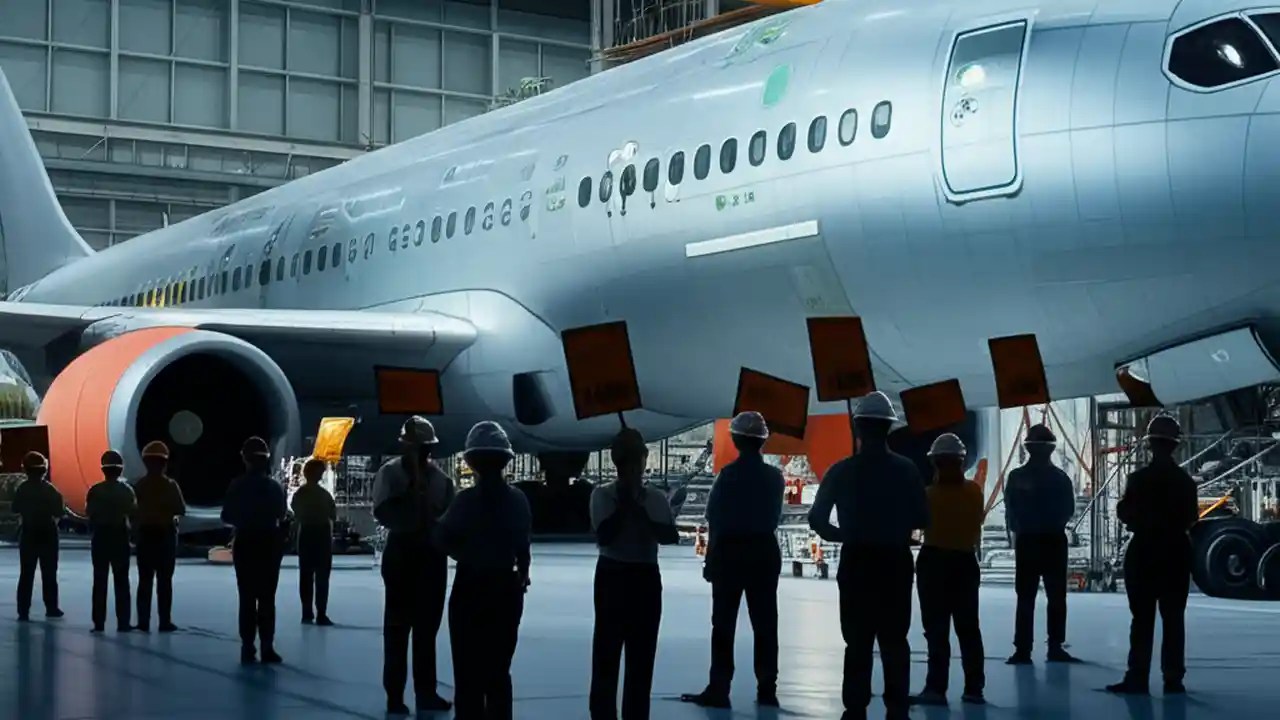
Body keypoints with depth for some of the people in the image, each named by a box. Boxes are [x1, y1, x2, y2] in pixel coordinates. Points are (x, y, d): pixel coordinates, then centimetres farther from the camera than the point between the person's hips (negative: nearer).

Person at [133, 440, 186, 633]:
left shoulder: (139, 486, -2)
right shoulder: (170, 485, -9)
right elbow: (181, 510, -6)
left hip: (145, 534, 2)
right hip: (166, 535, -2)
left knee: (145, 580, 6)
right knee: (164, 580, 0)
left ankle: (143, 621, 3)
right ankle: (165, 621, -2)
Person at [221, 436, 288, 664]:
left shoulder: (237, 486, -7)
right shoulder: (274, 486, -4)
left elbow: (227, 516, -4)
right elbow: (282, 515, 1)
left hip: (245, 545, 0)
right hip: (269, 544, 0)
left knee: (247, 598, 4)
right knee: (267, 598, 4)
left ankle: (248, 649, 0)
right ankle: (267, 648, 0)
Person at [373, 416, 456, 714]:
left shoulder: (440, 477, 4)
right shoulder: (390, 472, -6)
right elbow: (383, 512, -17)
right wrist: (411, 491, -22)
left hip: (433, 554, 4)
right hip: (402, 553, -4)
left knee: (428, 626, 10)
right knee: (398, 625, 0)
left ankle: (426, 692, 19)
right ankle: (395, 695, 6)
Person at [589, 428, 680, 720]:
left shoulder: (656, 499, 5)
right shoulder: (602, 495, -2)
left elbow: (671, 536, -9)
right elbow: (604, 535, -16)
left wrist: (640, 510, -18)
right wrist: (623, 504, -16)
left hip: (646, 579, 3)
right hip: (612, 577, -3)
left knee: (642, 656, 7)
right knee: (606, 653, -5)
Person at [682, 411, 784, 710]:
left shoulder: (730, 474, -12)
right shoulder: (774, 476, 2)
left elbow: (715, 518, -9)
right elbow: (775, 517, 6)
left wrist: (711, 559, -3)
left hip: (730, 551, -4)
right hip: (765, 551, 4)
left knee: (724, 623, 0)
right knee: (765, 623, 8)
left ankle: (719, 689, -2)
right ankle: (767, 689, 10)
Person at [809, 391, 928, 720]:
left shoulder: (842, 471, -5)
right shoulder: (906, 469, -3)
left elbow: (817, 518, -5)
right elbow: (922, 519, -2)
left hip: (856, 563, 0)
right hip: (895, 563, 0)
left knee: (857, 641, 5)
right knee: (894, 640, 8)